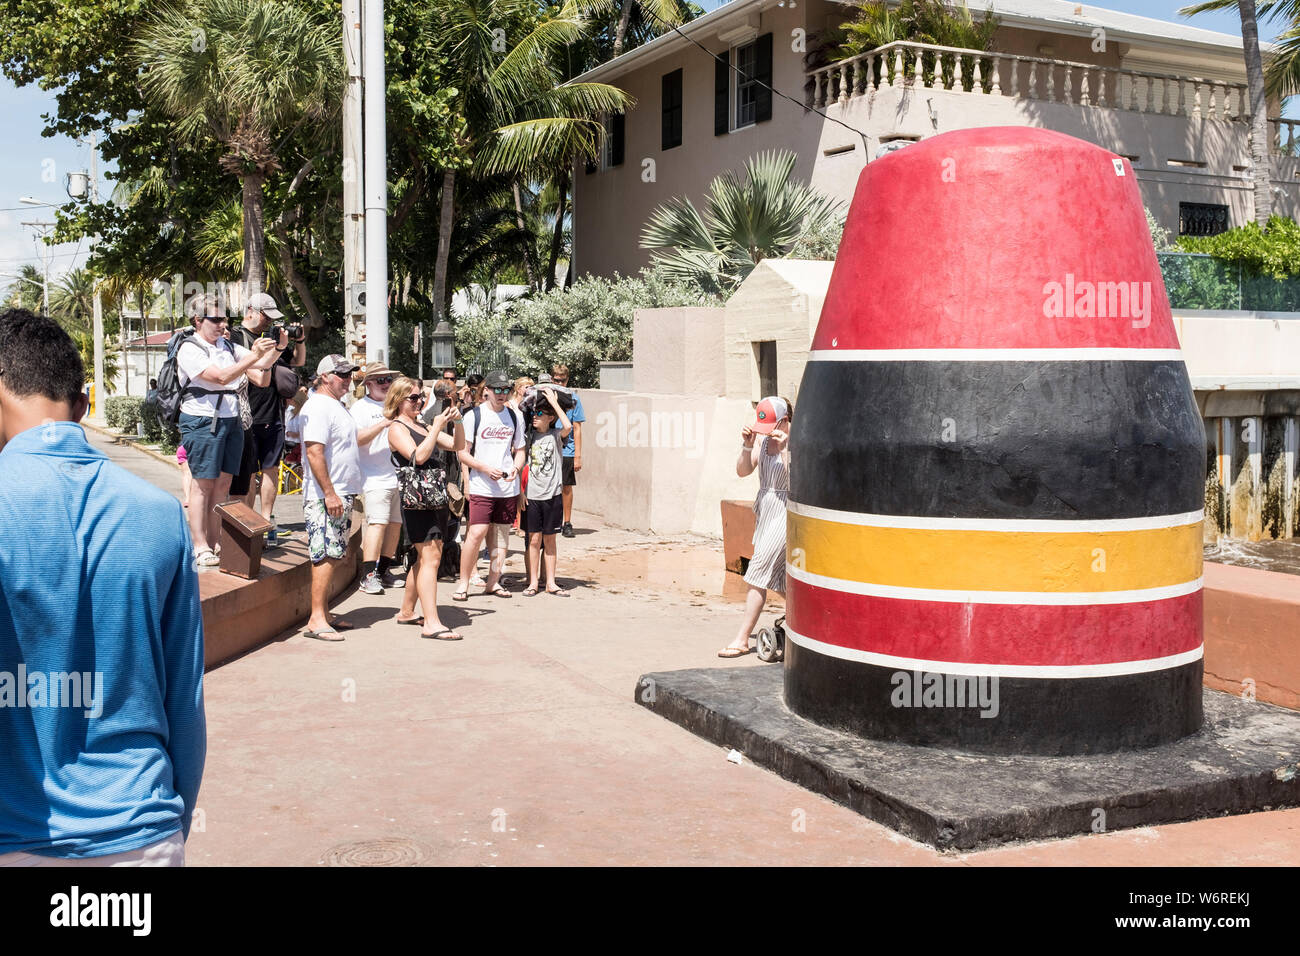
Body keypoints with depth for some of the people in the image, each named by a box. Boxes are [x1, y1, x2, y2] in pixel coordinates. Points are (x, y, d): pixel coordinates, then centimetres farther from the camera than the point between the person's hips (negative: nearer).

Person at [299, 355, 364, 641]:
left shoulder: (337, 405, 19)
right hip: (325, 496, -10)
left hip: (341, 494, 10)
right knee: (326, 556, -10)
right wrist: (330, 493, -24)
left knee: (333, 556, 12)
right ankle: (316, 620, -8)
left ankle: (324, 614, 18)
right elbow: (314, 452, -21)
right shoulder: (318, 406, -13)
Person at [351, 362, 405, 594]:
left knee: (396, 523, 7)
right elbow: (358, 439, -16)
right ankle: (368, 575, -14)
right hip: (375, 477, -7)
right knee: (377, 522, -15)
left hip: (399, 476, 7)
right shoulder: (360, 408, -2)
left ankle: (385, 570, 17)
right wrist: (383, 424, -26)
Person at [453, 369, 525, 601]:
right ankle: (463, 582, 0)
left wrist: (515, 468, -4)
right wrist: (485, 468, -15)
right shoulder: (474, 416, -1)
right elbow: (463, 453, -1)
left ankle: (493, 582, 18)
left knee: (502, 534, 7)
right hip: (481, 486, -4)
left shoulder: (515, 417, 10)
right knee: (477, 533, -12)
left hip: (508, 487, 4)